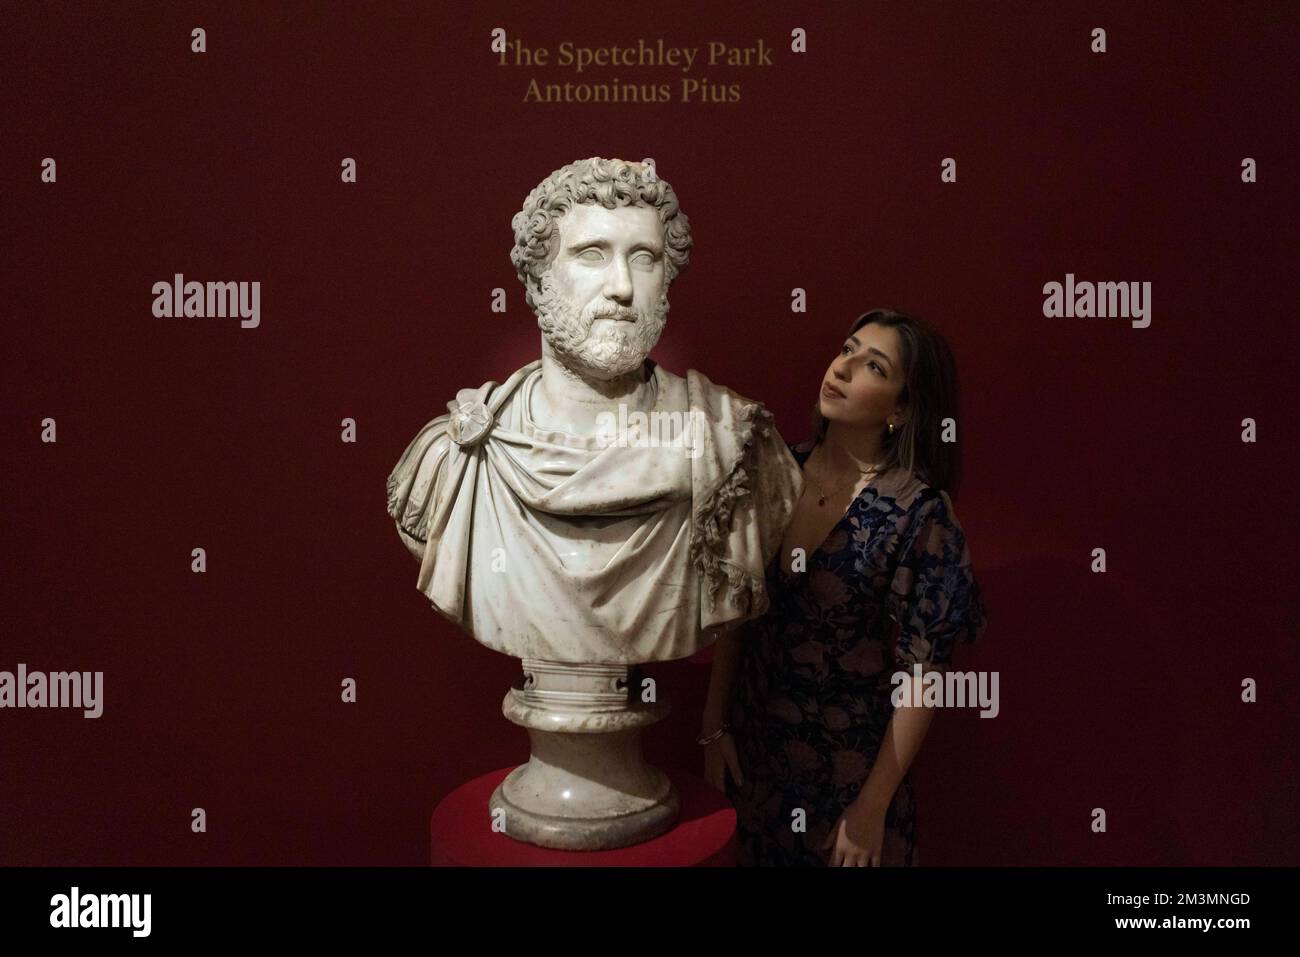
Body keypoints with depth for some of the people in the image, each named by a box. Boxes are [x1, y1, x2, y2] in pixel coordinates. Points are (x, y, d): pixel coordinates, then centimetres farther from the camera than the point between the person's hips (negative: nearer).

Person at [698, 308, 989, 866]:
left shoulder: (920, 511, -19)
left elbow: (921, 671, -15)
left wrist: (873, 806, -13)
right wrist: (715, 723, 0)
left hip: (852, 758, -4)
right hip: (754, 745, 4)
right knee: (759, 852, 24)